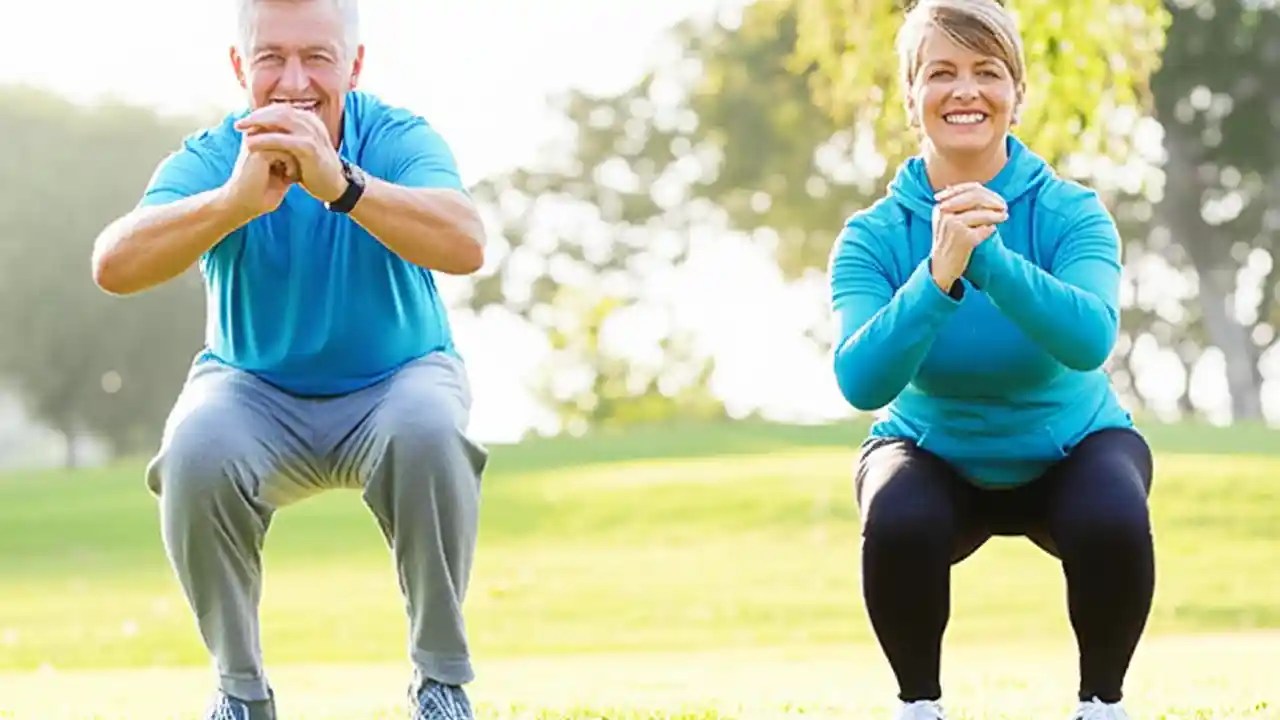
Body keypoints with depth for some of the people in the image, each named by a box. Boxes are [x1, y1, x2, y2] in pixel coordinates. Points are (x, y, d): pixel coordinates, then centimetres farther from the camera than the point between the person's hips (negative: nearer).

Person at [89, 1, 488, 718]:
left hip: (396, 381, -1)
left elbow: (466, 246, -38)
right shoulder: (210, 158, -16)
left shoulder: (400, 140, -17)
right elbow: (115, 266, -34)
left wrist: (340, 183, -54)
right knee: (196, 451, -30)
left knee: (430, 431, -33)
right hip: (255, 392, 1)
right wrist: (237, 198, -51)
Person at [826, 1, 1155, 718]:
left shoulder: (1071, 213, -20)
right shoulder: (874, 236, -18)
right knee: (898, 525, -32)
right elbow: (861, 381, -33)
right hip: (933, 455, 0)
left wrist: (991, 260, -54)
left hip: (1071, 449, 0)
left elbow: (1089, 339, -38)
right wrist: (939, 275, -48)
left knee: (1114, 523, -32)